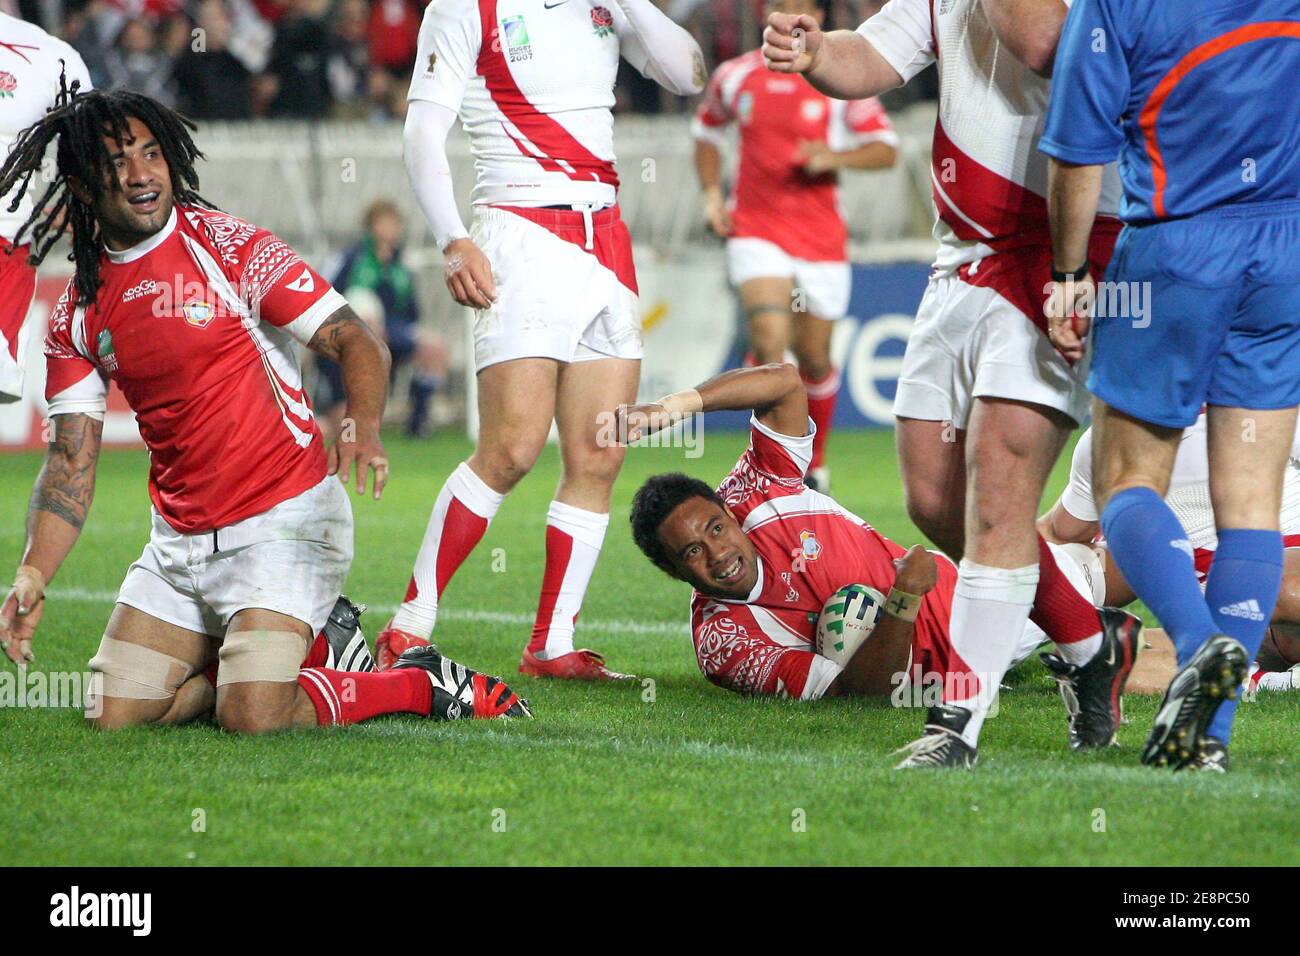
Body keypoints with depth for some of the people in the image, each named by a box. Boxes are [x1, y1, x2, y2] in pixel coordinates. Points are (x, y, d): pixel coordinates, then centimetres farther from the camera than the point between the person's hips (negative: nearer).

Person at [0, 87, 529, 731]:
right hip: (179, 540, 6)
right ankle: (304, 645, 19)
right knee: (114, 715, 1)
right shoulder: (78, 313, 5)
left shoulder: (229, 245, -9)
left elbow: (356, 341, -12)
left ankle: (424, 684, 4)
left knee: (250, 716, -22)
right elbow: (70, 463, 5)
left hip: (286, 518, -6)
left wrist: (364, 430, -34)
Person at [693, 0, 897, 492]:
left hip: (820, 237, 1)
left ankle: (814, 465, 30)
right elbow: (706, 130, 20)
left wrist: (835, 157, -19)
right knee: (770, 337, -22)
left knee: (815, 357, 7)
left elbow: (886, 148, 0)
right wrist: (712, 193, 6)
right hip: (755, 229, -1)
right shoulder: (734, 77, 3)